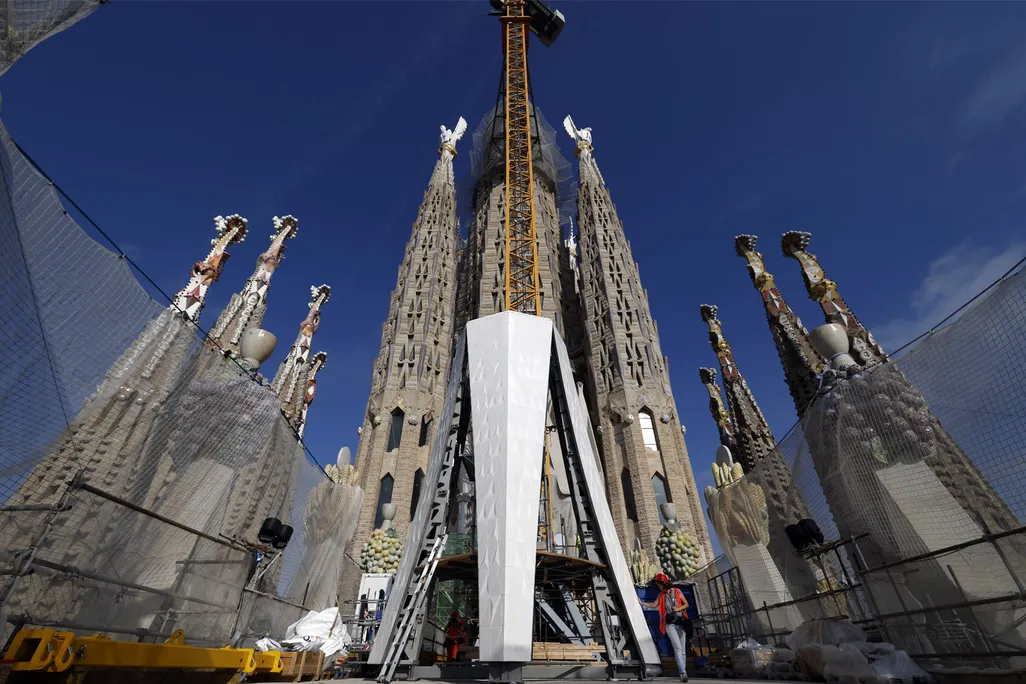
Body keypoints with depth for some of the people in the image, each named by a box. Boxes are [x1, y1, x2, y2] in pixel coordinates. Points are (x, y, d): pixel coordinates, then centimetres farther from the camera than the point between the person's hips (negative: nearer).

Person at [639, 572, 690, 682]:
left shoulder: (677, 591, -1)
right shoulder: (661, 595, 8)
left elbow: (686, 604, 4)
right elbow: (654, 605, 15)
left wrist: (678, 609, -12)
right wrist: (641, 602, 10)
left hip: (680, 622, 0)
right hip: (670, 624, 0)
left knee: (682, 649, 3)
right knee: (677, 647, -15)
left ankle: (683, 672, 13)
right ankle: (683, 673, -20)